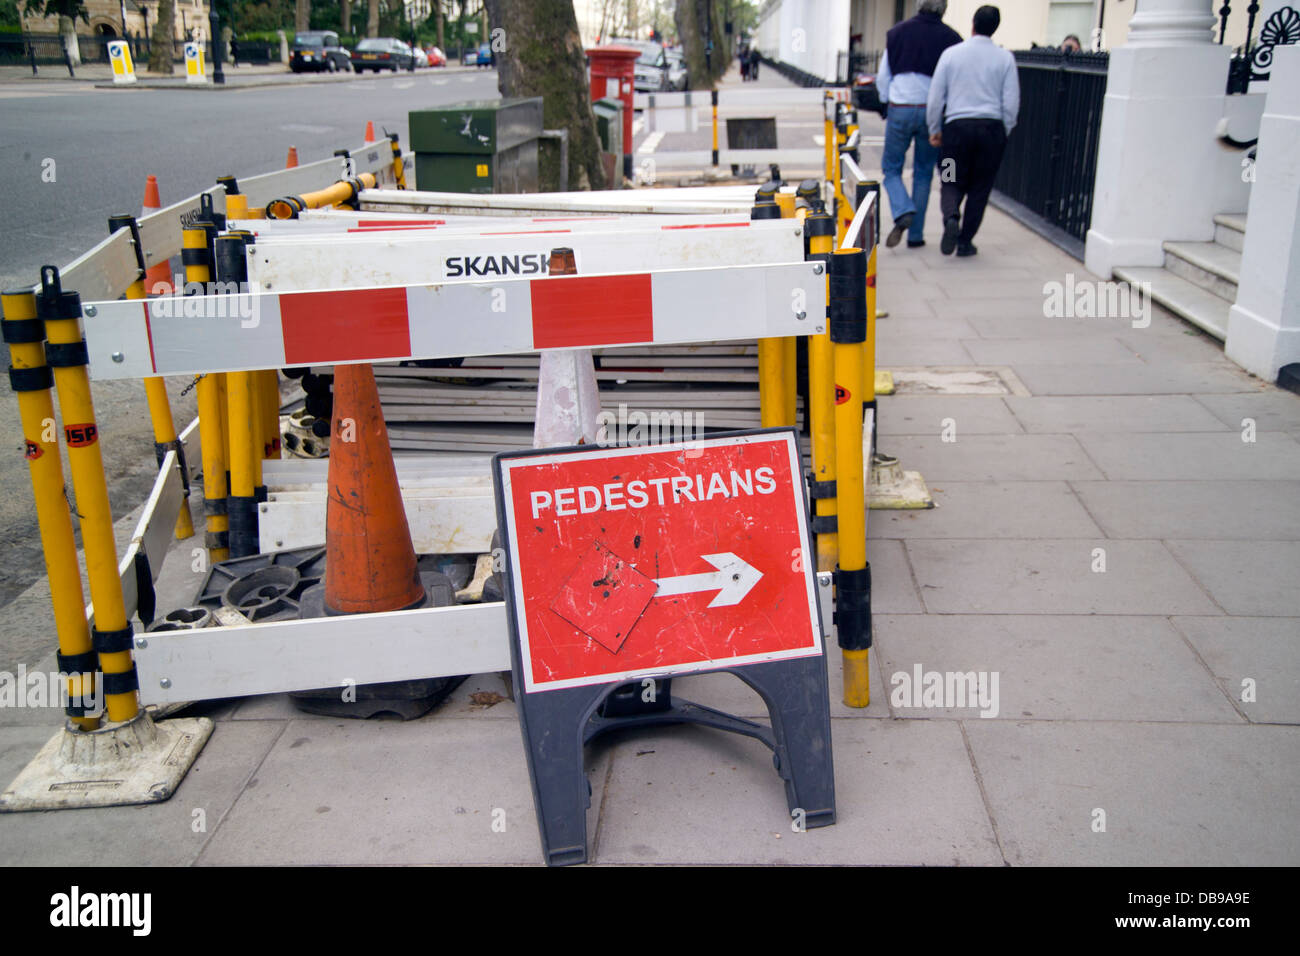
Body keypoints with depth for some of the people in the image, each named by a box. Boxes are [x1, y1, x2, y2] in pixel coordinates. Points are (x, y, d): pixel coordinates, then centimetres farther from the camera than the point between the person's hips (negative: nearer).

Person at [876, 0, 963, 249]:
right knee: (923, 173, 11)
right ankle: (915, 235, 13)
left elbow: (882, 77, 8)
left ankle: (903, 212, -15)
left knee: (891, 168, 12)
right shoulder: (951, 38, -2)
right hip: (932, 112, 0)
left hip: (900, 109, 0)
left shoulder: (896, 33, 3)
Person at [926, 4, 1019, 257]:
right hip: (991, 127, 0)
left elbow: (935, 97, 2)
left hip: (957, 125, 0)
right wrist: (1004, 133, 14)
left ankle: (951, 218, -21)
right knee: (980, 188, 10)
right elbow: (1011, 103, 2)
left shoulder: (951, 54, 1)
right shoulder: (1005, 58, 2)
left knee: (953, 183, 9)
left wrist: (934, 129, 13)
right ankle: (965, 241, 11)